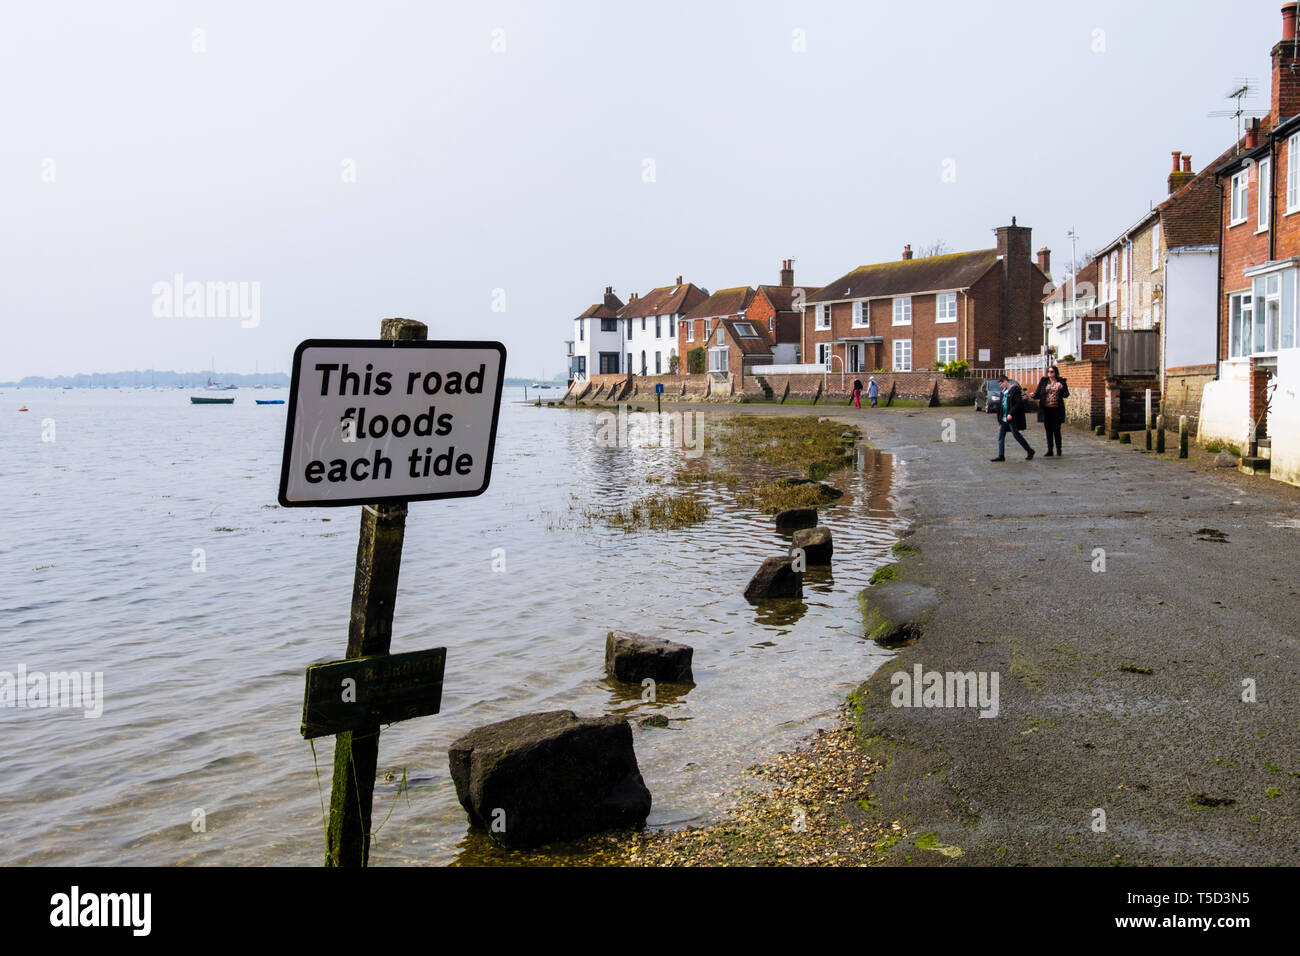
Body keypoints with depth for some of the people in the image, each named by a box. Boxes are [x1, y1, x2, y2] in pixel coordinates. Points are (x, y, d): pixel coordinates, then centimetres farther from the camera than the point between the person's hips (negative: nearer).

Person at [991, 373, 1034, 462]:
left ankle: (1030, 451, 10)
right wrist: (1000, 416, 12)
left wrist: (1011, 414, -22)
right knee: (1001, 436, 5)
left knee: (1016, 435, -4)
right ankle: (1001, 456, 7)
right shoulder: (1004, 390, 14)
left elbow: (1018, 403, -19)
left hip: (1012, 418, -9)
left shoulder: (1015, 389, -13)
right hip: (1004, 418, 9)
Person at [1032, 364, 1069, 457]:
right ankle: (1049, 451, 13)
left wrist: (1061, 388, -17)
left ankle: (1058, 451, 11)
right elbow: (1038, 393, 8)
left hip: (1056, 410, -3)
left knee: (1056, 430, -1)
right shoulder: (1043, 381, 7)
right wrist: (1034, 395, -15)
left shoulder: (1061, 382, 1)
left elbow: (1066, 395, 1)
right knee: (1048, 431, 7)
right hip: (1046, 409, 3)